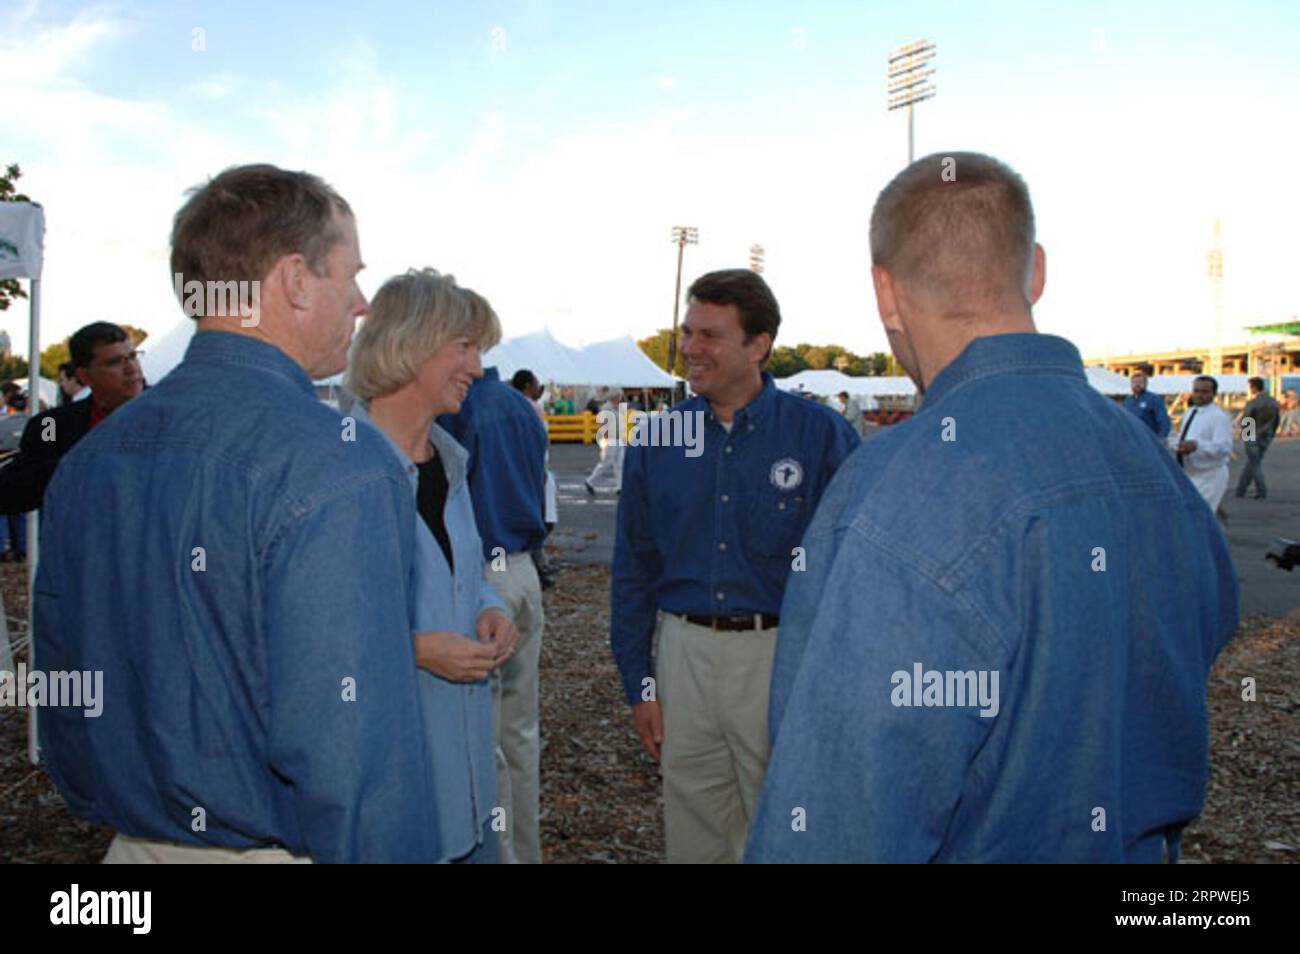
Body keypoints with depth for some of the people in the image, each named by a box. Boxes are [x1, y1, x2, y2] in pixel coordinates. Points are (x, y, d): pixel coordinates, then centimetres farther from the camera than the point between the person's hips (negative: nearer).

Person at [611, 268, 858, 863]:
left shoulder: (821, 434, -7)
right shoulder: (658, 442, 3)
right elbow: (634, 570, 8)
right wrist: (639, 683, 6)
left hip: (783, 655, -3)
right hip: (684, 653, 3)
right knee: (693, 835, 17)